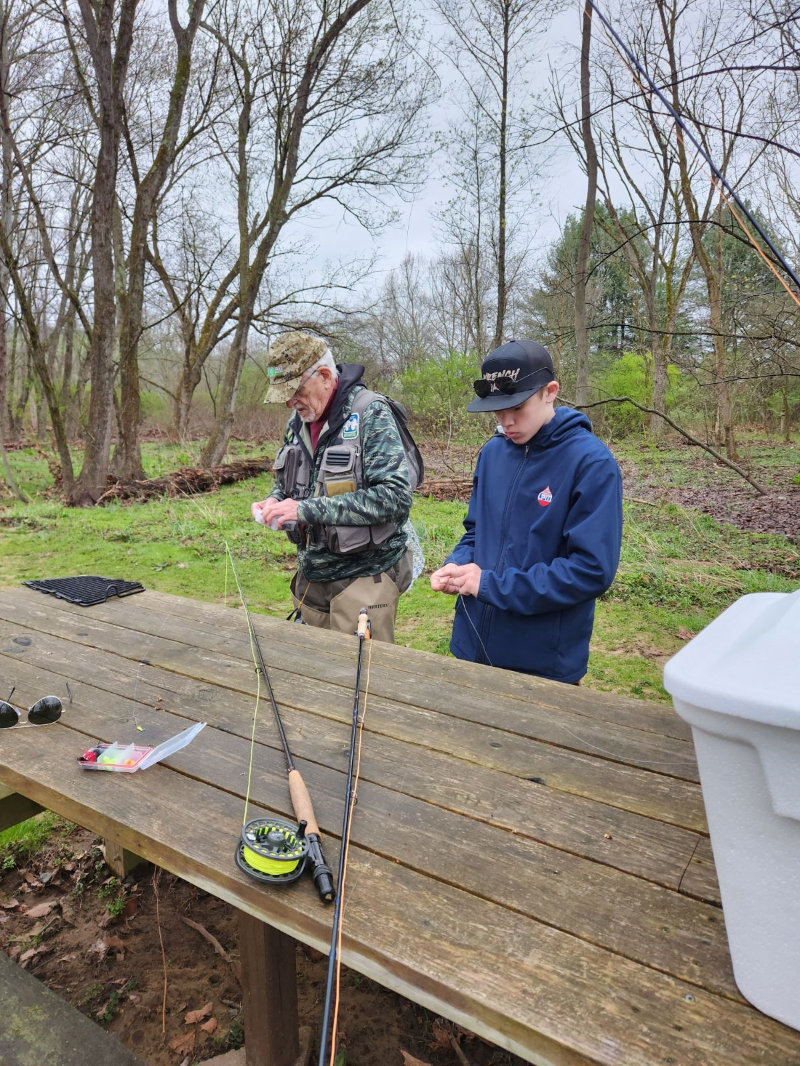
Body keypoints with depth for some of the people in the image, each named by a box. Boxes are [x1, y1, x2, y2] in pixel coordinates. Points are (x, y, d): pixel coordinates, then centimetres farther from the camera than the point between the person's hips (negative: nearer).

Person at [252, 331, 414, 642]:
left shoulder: (370, 415, -14)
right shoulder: (298, 420, 7)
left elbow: (395, 497, -24)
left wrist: (309, 510, -25)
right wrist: (273, 503, -3)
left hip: (364, 578, -6)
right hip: (311, 577, 7)